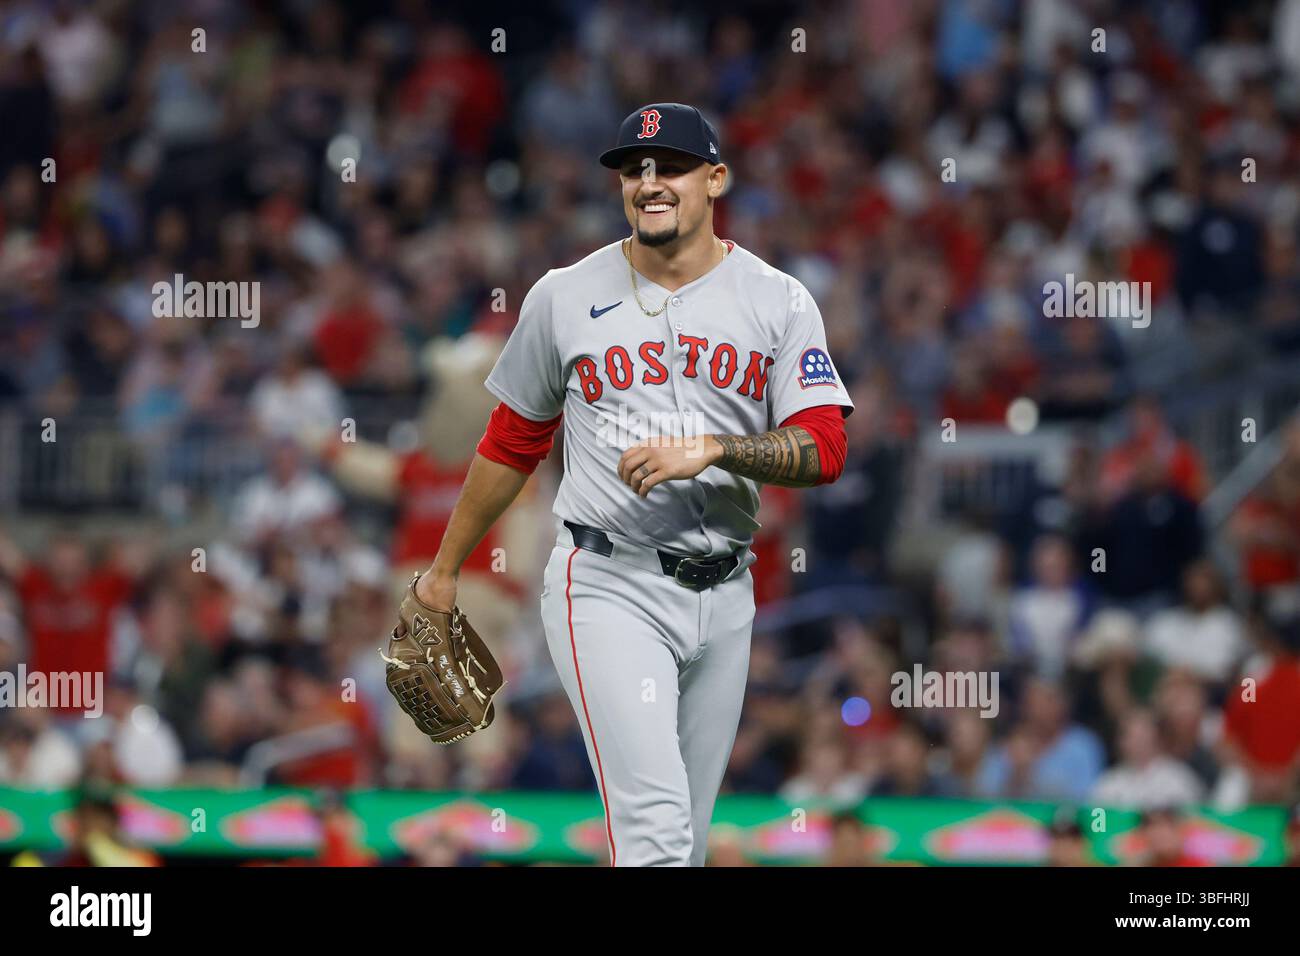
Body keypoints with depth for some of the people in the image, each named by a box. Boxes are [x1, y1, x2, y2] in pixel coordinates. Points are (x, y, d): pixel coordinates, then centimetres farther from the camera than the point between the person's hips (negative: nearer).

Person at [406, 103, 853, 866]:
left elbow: (825, 450, -6)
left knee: (686, 837, 10)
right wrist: (444, 569, 18)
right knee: (656, 830, -19)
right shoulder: (567, 296, 4)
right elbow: (511, 444, 15)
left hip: (723, 597, 3)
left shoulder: (779, 302, 4)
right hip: (609, 589, -3)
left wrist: (712, 448, -21)